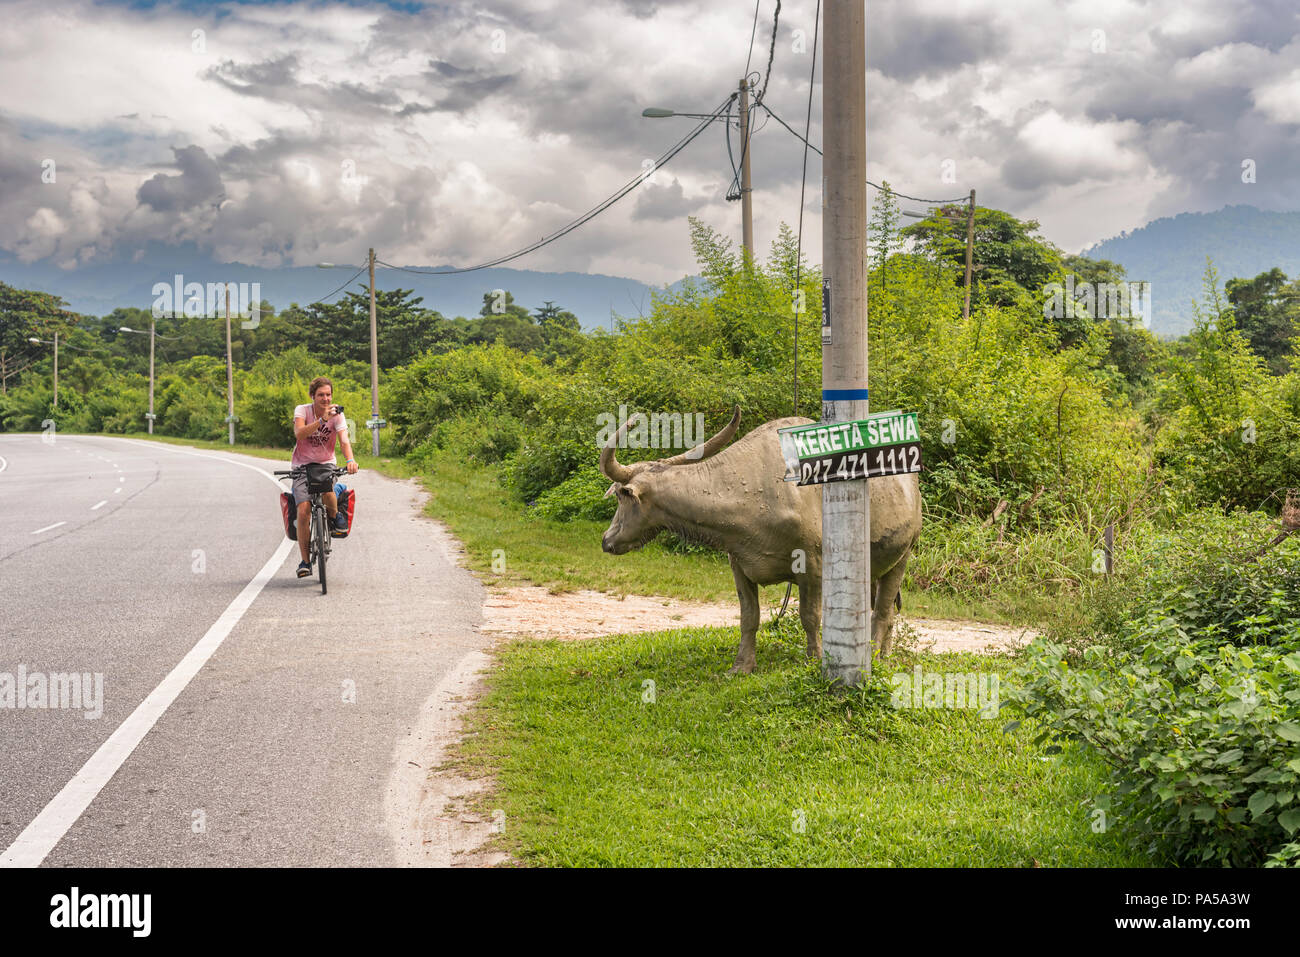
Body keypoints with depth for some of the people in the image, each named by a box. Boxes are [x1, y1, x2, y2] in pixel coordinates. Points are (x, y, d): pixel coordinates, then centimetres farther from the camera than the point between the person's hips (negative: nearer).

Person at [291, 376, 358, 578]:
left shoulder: (337, 414, -8)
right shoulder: (302, 411, -10)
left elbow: (344, 440, -22)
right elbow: (299, 434, -29)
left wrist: (350, 460, -42)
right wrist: (322, 420, -41)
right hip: (302, 465, 0)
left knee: (327, 492, -33)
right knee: (304, 511, -14)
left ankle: (334, 517, 2)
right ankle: (305, 561, -2)